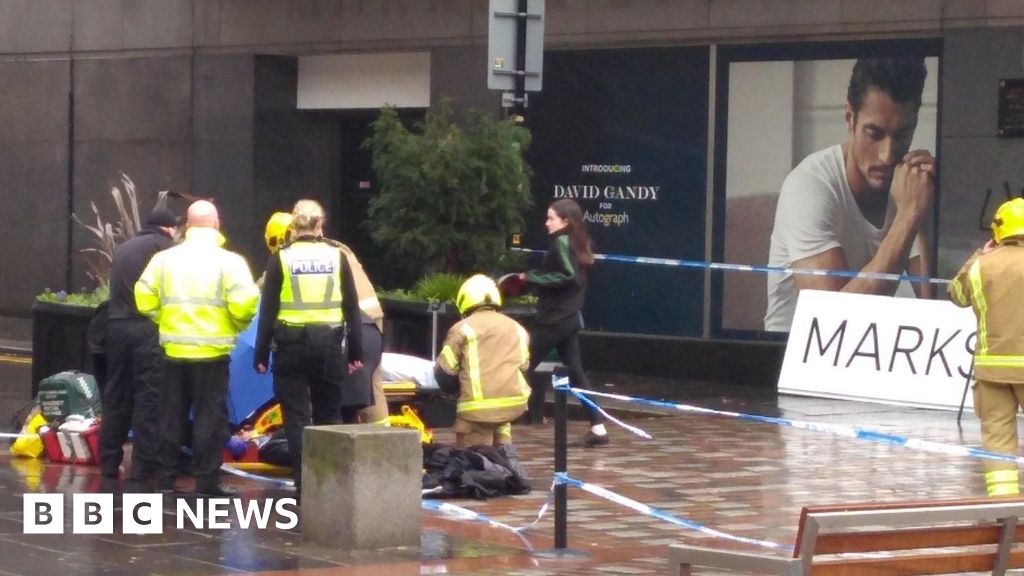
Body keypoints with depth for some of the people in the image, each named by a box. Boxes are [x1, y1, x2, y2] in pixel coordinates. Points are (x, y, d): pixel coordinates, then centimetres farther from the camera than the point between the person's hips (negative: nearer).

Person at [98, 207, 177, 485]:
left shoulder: (124, 248, 22)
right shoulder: (163, 246, 0)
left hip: (116, 325, 7)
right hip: (148, 329, -7)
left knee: (116, 395, 13)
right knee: (148, 399, -4)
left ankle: (108, 462, 17)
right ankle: (142, 468, -5)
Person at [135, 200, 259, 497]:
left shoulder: (165, 258, 3)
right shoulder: (228, 261, -8)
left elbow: (144, 297, 0)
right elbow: (243, 304, -15)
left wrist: (164, 321, 14)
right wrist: (237, 325, 5)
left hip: (174, 349, 4)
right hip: (212, 351, -4)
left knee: (171, 415, 12)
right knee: (210, 416, 2)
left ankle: (165, 477, 15)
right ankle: (207, 478, 0)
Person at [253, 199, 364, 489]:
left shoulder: (281, 258, -2)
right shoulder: (336, 256, 3)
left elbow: (268, 309, -3)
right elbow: (352, 307, 4)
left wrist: (261, 354, 1)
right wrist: (356, 352, 10)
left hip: (292, 344, -2)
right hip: (329, 343, 2)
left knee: (297, 417, 3)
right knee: (329, 414, 13)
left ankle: (304, 483, -1)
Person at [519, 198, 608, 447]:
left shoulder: (561, 242, -14)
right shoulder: (577, 243, 13)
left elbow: (567, 276, -24)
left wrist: (532, 277, -16)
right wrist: (536, 280, 8)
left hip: (554, 318, -9)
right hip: (570, 317, 9)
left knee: (526, 366, 0)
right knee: (576, 371, 8)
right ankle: (598, 427, 3)